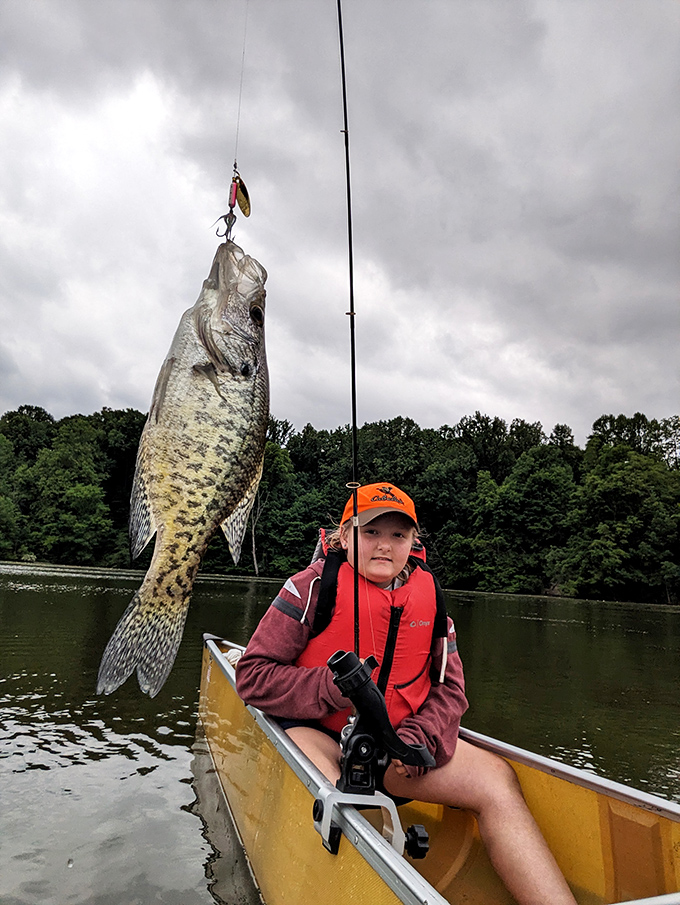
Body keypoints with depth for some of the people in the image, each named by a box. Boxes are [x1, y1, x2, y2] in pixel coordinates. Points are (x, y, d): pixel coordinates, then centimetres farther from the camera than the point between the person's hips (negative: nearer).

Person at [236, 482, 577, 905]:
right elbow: (253, 675, -8)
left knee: (497, 779, -14)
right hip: (314, 732, -4)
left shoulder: (429, 595, 4)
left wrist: (417, 736, -10)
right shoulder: (315, 586, -8)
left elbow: (450, 688, 11)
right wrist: (336, 687, -21)